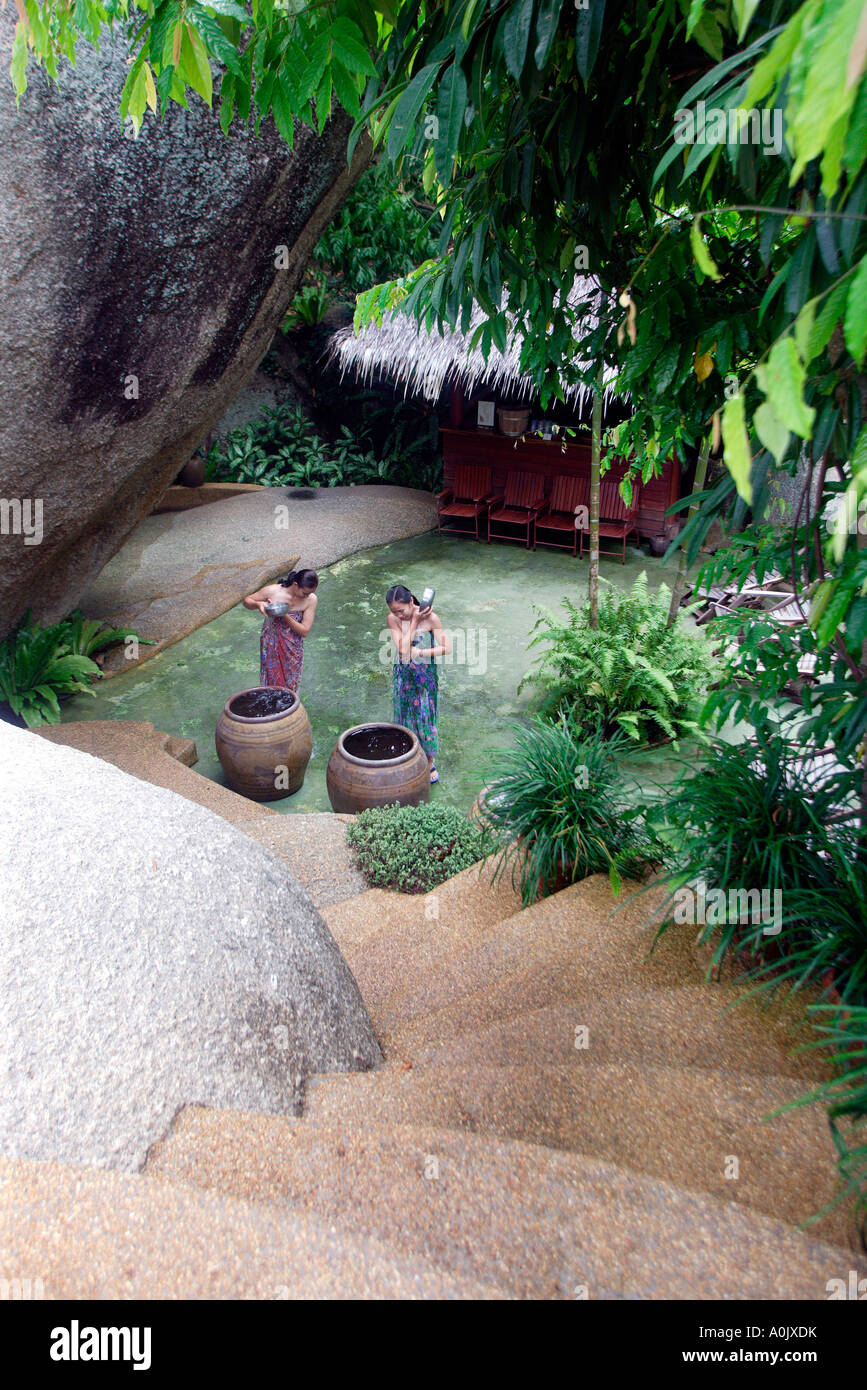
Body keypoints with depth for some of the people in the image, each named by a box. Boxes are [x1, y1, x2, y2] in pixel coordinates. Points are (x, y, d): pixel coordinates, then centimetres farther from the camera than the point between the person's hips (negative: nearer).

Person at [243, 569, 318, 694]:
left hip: (293, 648, 1)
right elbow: (247, 601, -2)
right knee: (271, 681, 6)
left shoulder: (311, 599, -15)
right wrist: (258, 604, -26)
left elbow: (304, 631, -14)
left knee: (291, 685, 12)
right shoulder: (272, 591, -18)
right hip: (271, 645, -1)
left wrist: (285, 616, -28)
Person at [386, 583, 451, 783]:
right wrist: (414, 622, -20)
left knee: (425, 717, 6)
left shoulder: (430, 618, -17)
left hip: (425, 674, -3)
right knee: (406, 715, 13)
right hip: (403, 674, 3)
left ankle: (429, 762, 24)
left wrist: (421, 652, -25)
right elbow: (402, 650, -20)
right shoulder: (393, 619, -10)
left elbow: (447, 648, -17)